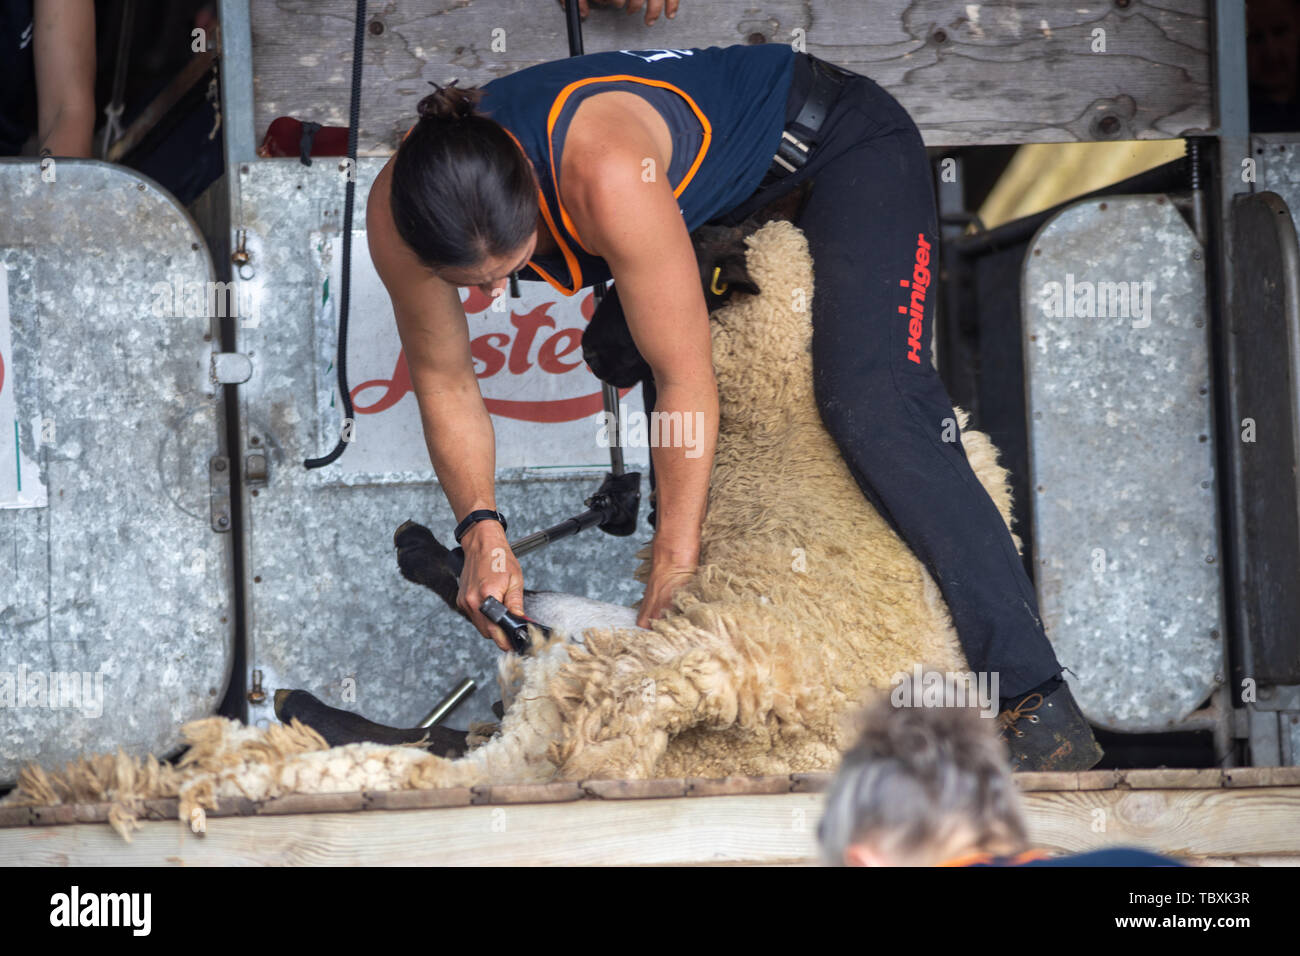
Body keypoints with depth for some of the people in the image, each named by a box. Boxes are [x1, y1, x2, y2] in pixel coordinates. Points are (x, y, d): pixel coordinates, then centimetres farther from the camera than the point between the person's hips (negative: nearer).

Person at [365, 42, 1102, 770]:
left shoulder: (606, 172, -41)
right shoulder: (401, 213, -22)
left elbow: (686, 381, -32)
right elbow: (444, 380, -6)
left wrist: (675, 566, -27)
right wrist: (482, 527, -18)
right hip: (726, 194, 8)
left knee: (872, 408, -24)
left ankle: (1036, 695, -27)